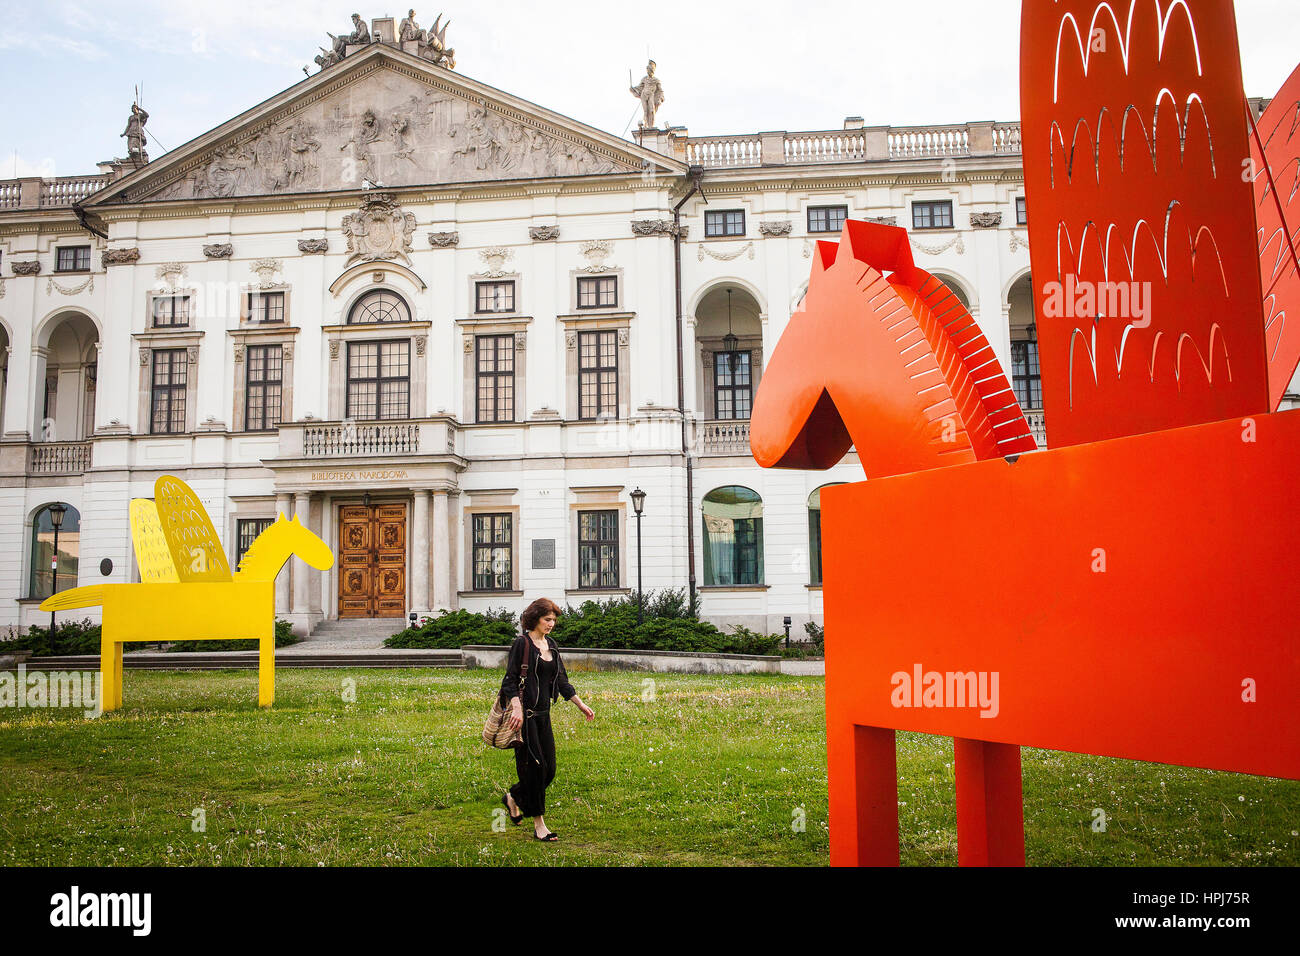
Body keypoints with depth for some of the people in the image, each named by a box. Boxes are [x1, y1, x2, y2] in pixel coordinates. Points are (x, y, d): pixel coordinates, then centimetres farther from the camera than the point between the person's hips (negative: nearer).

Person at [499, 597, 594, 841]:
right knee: (534, 766, -5)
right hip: (525, 713, -7)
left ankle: (513, 798, 30)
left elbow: (561, 680, 20)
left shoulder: (551, 644, 13)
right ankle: (539, 825, 6)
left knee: (549, 768, 6)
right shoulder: (522, 643, -9)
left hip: (543, 713, 7)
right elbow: (511, 680, -14)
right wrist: (516, 707, -27)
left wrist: (581, 704, 19)